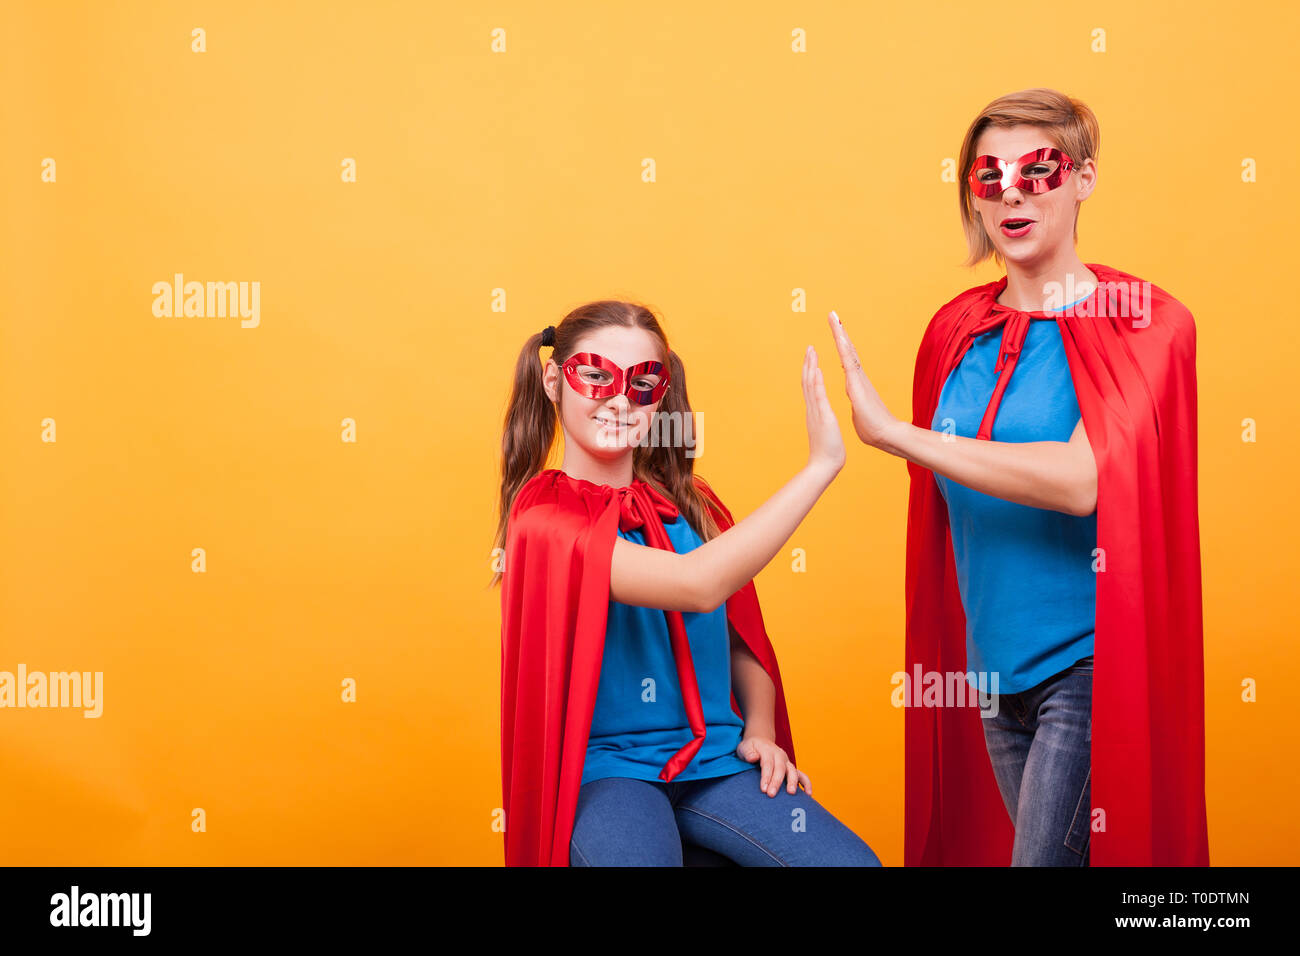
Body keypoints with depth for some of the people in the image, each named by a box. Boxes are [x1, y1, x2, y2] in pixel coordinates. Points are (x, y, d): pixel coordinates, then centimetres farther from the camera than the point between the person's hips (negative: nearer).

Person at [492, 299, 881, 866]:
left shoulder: (690, 504, 12)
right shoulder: (545, 517, -10)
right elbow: (698, 584, -25)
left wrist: (759, 731, 1)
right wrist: (821, 462, -24)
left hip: (714, 757, 5)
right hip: (604, 765, -5)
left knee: (855, 861, -19)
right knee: (636, 856, -38)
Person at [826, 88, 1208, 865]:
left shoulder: (1141, 322, -8)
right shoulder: (957, 331, 7)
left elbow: (1083, 480, -24)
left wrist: (894, 433, -24)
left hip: (1088, 662, -6)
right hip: (991, 657, 6)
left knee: (1045, 854, -6)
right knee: (1031, 837, 18)